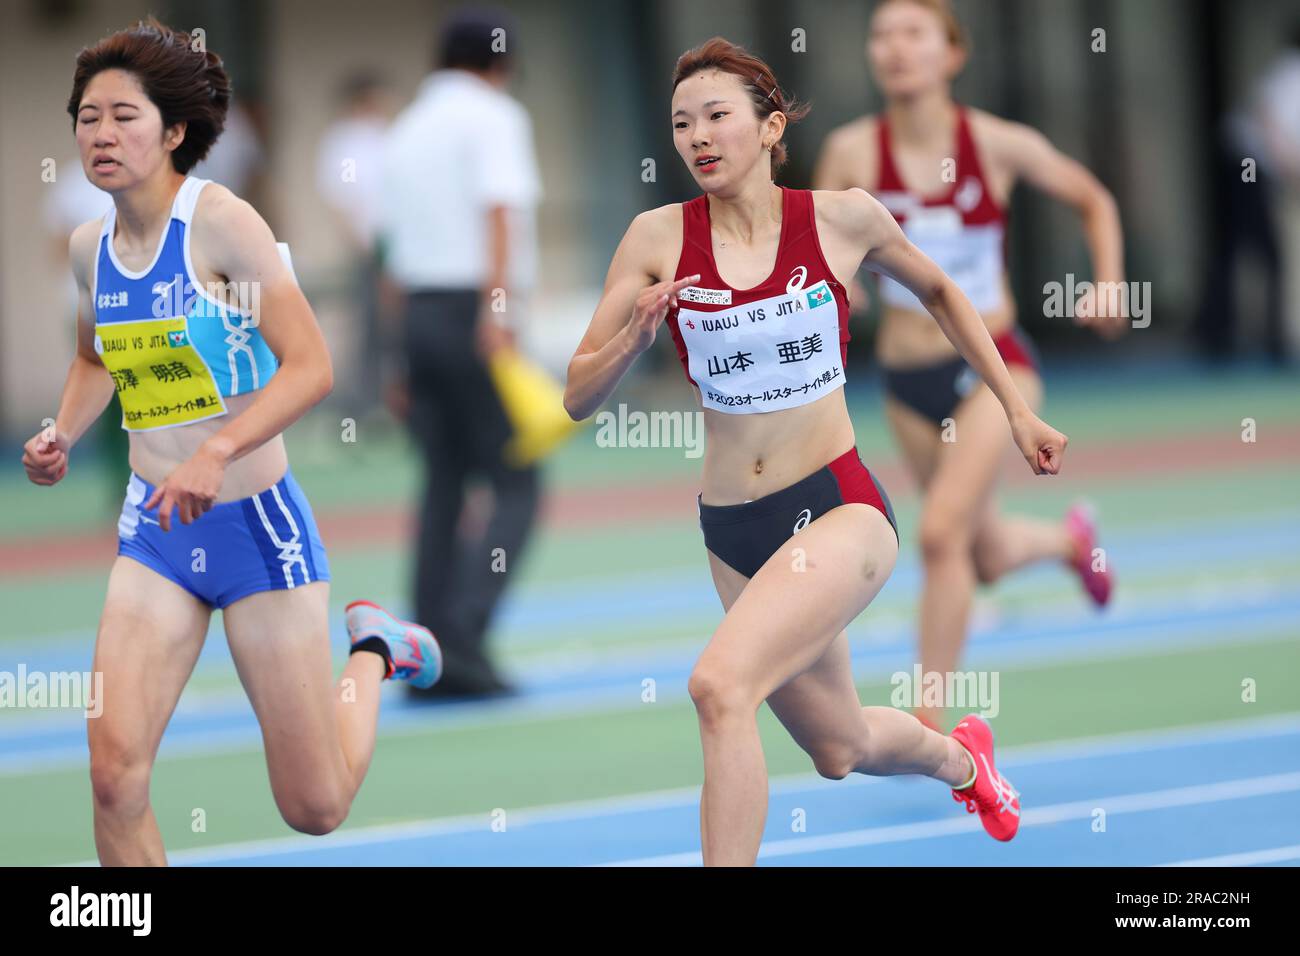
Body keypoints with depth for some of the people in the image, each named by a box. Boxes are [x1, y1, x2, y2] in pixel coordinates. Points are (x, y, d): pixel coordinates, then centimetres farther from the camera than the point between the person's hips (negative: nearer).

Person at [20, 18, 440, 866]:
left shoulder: (219, 222, -15)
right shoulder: (91, 247, 4)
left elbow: (311, 366, -20)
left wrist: (216, 454, -32)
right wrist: (63, 436, 5)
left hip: (257, 519, -4)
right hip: (155, 533, 4)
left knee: (317, 810, 5)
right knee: (116, 771, -16)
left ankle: (373, 654, 36)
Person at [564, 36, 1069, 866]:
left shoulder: (842, 218, -5)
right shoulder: (658, 239, -4)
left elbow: (938, 292, 15)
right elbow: (579, 397, -2)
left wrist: (1016, 410, 16)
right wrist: (636, 336, -21)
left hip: (838, 509, -4)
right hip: (733, 531, 4)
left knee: (721, 684, -29)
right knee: (842, 749, 20)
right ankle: (960, 756, 54)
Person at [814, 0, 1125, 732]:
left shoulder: (1000, 145, -9)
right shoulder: (854, 151, -8)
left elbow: (1095, 201, 8)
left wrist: (1110, 285, -6)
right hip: (910, 377, 3)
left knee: (942, 531, -22)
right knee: (988, 559, 16)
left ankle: (931, 725, -12)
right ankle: (1069, 539, 54)